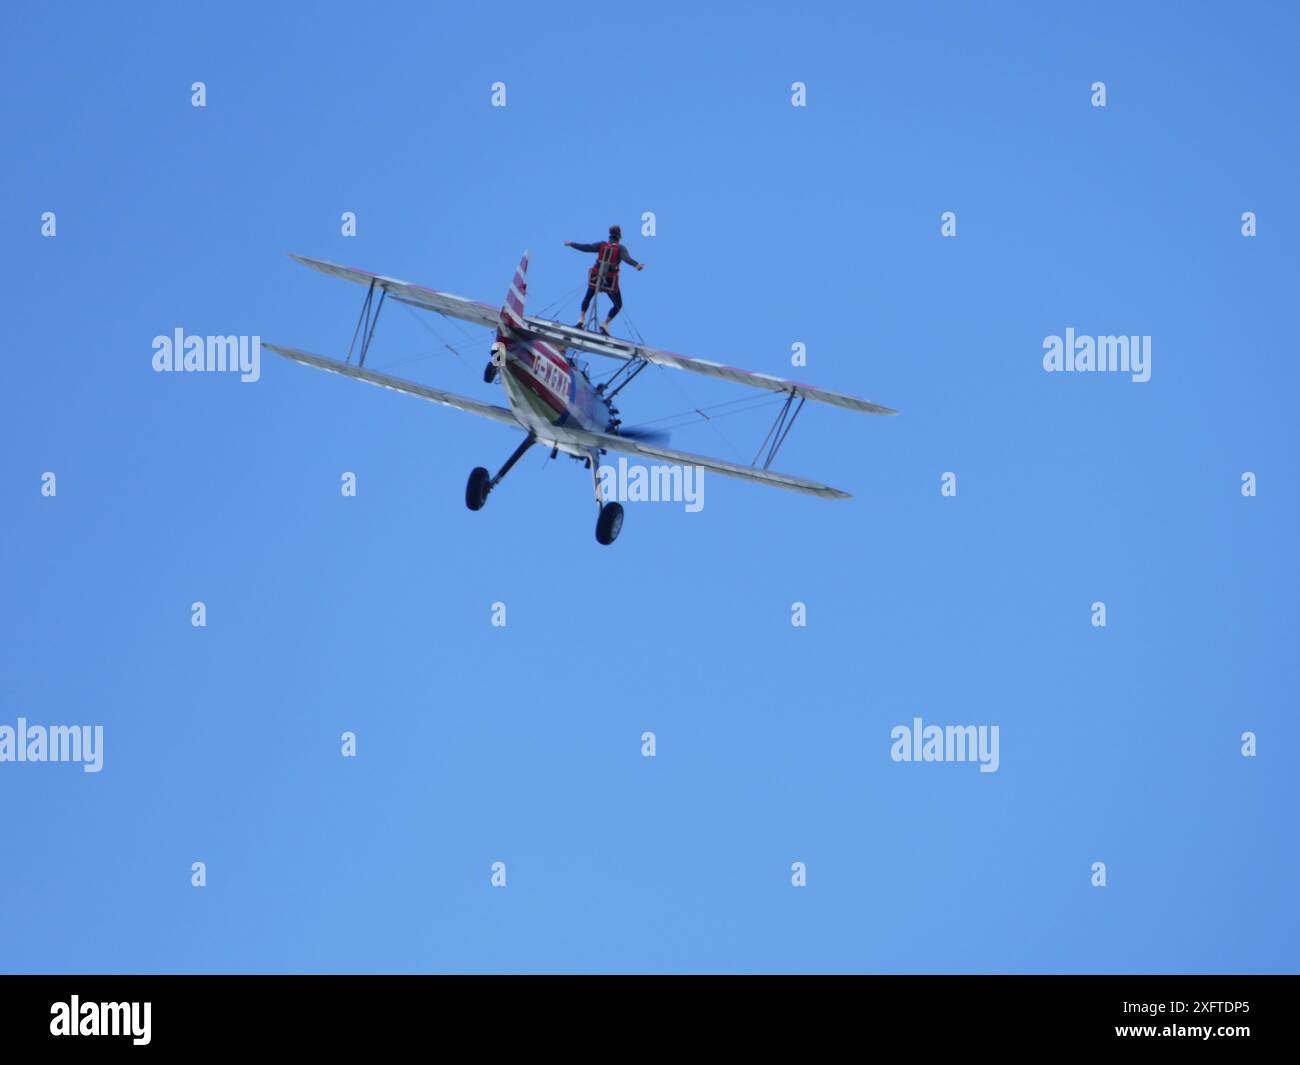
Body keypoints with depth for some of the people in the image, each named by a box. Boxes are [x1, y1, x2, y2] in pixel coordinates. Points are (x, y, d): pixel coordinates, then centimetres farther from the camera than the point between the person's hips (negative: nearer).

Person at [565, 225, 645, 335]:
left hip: (596, 277, 3)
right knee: (618, 305, 15)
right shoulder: (621, 248, -6)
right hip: (610, 281, -3)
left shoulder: (602, 245, 0)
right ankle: (605, 324, 0)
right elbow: (627, 258, -25)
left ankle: (582, 319, 19)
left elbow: (585, 247, 0)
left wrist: (571, 244, 12)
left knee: (588, 297, 29)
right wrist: (636, 265, -40)